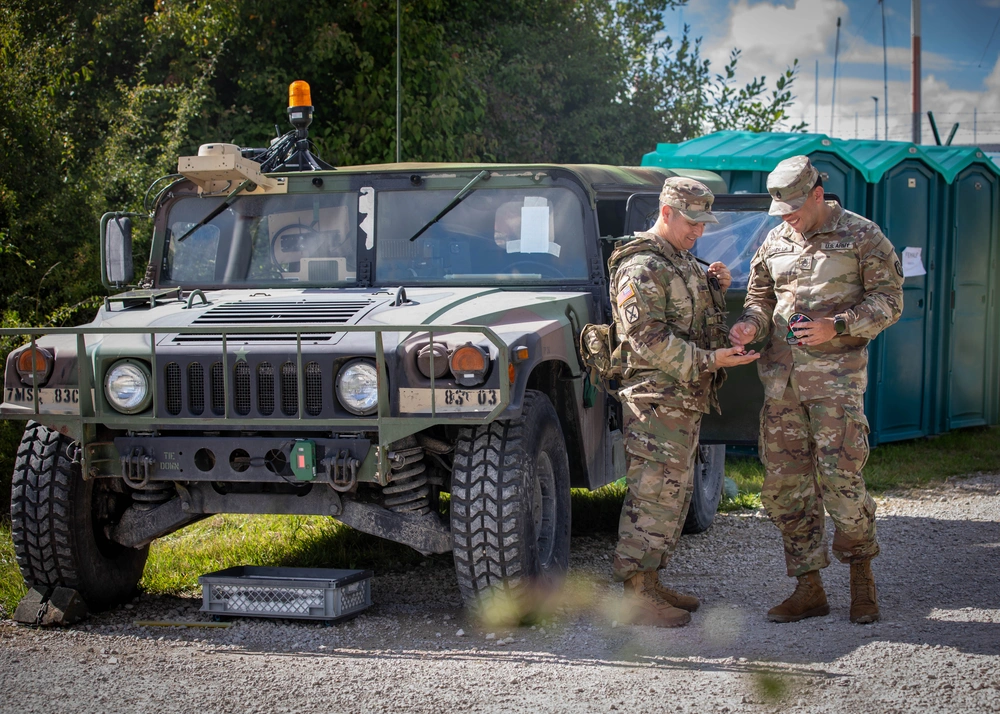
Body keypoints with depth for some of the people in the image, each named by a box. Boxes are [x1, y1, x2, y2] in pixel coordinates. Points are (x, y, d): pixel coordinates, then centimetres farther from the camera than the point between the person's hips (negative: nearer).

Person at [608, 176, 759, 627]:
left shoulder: (684, 263, 18)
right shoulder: (641, 268, -14)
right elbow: (648, 340, -21)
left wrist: (716, 290, 8)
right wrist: (709, 360, -24)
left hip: (687, 400, 10)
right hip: (656, 399, -10)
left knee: (675, 493, 14)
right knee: (653, 493, -10)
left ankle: (650, 583, 21)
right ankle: (635, 597, -8)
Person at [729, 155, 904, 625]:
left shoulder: (862, 237, 0)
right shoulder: (775, 243, 14)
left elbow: (889, 301, -1)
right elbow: (759, 297, 22)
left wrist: (836, 327, -14)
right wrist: (751, 324, -2)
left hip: (836, 374, -5)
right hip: (781, 375, 5)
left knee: (840, 479, -11)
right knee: (783, 484, 2)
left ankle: (862, 575, 11)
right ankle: (809, 589, 11)